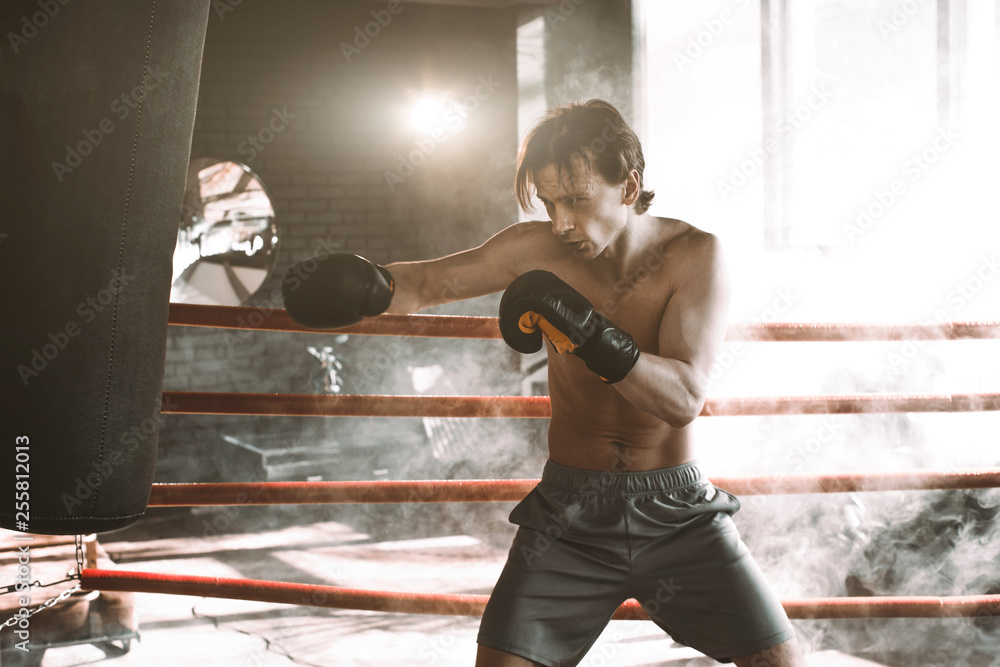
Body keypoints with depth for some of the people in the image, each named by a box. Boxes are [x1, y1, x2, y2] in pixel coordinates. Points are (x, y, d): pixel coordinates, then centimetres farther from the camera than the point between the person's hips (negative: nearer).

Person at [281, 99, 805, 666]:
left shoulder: (695, 254, -13)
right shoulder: (540, 249, -8)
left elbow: (684, 398, -23)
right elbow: (427, 283, -2)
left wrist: (587, 332, -37)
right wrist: (371, 284, -26)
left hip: (675, 513, -1)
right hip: (570, 514, 1)